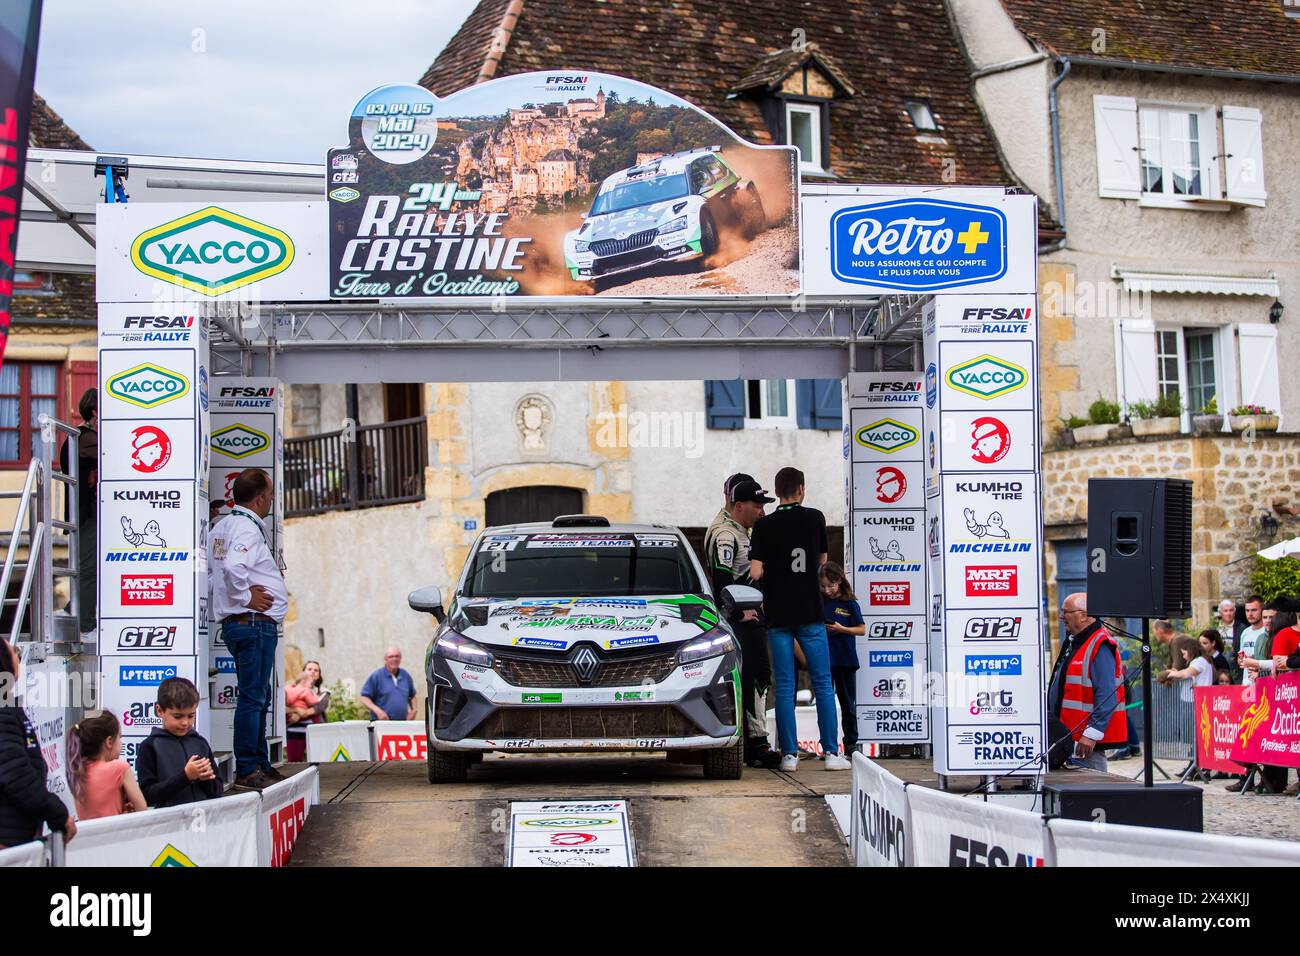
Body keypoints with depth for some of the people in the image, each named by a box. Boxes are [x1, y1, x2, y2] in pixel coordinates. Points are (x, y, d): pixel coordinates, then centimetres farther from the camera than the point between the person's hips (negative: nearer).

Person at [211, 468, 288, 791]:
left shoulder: (222, 526, 17)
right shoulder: (248, 528, -14)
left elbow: (217, 569, 23)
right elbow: (234, 567, -30)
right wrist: (245, 597, -17)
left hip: (234, 622, 11)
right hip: (254, 621, -11)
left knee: (258, 697, 17)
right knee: (252, 697, -8)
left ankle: (260, 765, 23)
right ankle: (247, 771, -7)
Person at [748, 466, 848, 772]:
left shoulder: (763, 525, -3)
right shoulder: (815, 518, 1)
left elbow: (756, 572, -9)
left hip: (777, 615, 0)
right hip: (810, 612, 0)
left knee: (784, 686, 3)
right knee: (823, 683, 4)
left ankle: (789, 753, 0)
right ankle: (831, 752, 0)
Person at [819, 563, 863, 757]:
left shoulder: (849, 603, -2)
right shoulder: (818, 602, 4)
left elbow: (862, 629, -2)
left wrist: (841, 629, -15)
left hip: (846, 660, -2)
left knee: (847, 702, 8)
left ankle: (851, 741, 15)